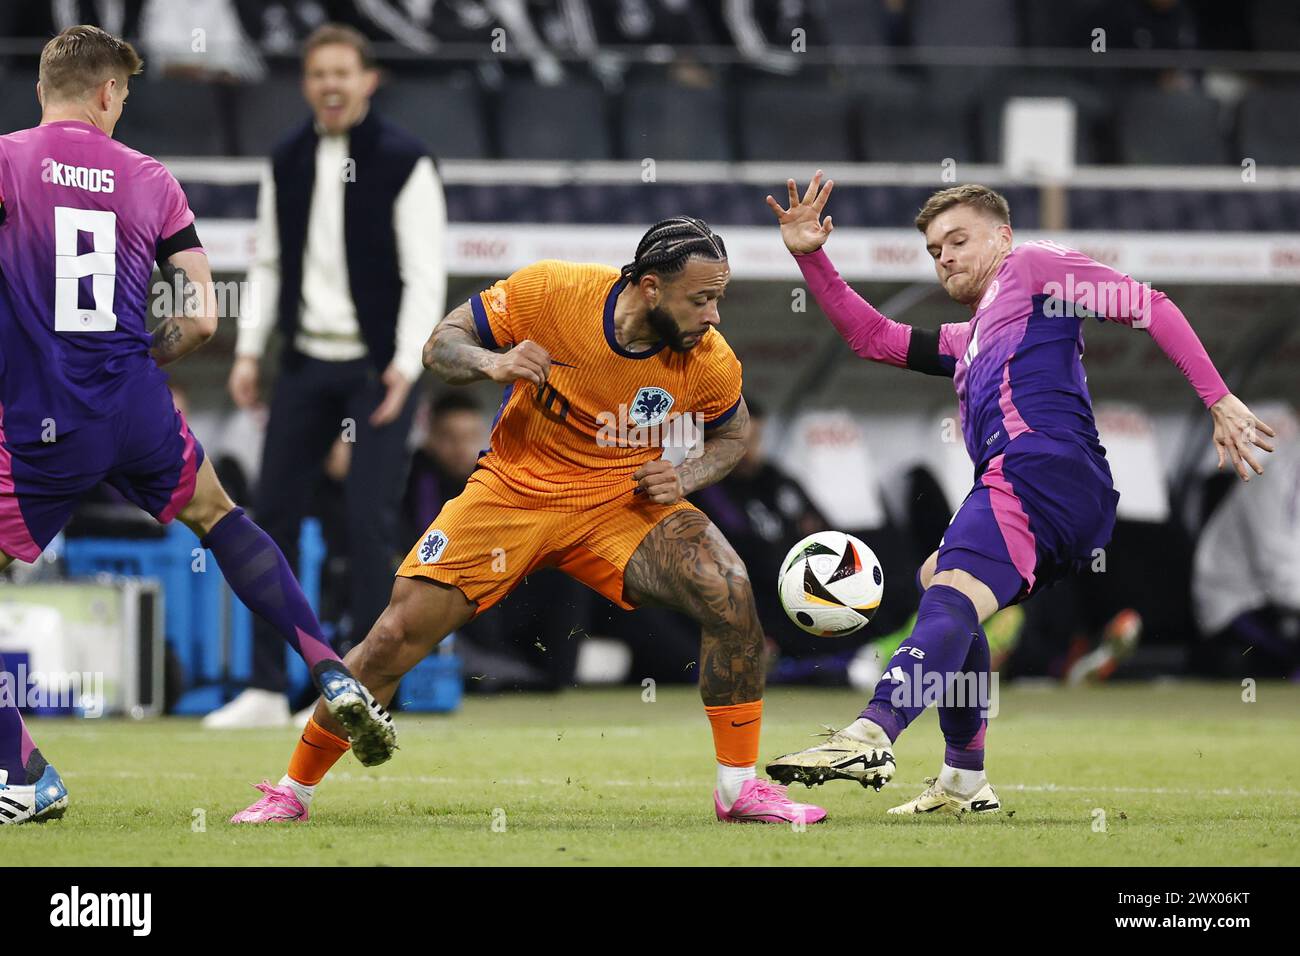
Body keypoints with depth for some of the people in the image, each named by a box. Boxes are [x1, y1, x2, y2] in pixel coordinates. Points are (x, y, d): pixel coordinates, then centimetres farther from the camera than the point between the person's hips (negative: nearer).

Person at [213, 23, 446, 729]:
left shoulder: (404, 163, -9)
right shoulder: (286, 162, 7)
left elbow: (425, 274, -11)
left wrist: (405, 366, -20)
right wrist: (249, 349, 6)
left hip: (377, 366, -5)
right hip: (305, 359, 5)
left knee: (371, 521, -10)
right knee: (272, 513, 3)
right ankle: (266, 689, 9)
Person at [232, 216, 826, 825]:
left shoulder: (711, 363, -13)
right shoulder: (550, 291, -19)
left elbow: (730, 435, 10)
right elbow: (441, 344, -6)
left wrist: (684, 476, -11)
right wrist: (491, 364, -28)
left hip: (623, 500, 1)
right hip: (514, 492, -1)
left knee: (731, 595, -24)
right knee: (395, 638, -10)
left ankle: (739, 787, -10)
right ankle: (293, 791, 11)